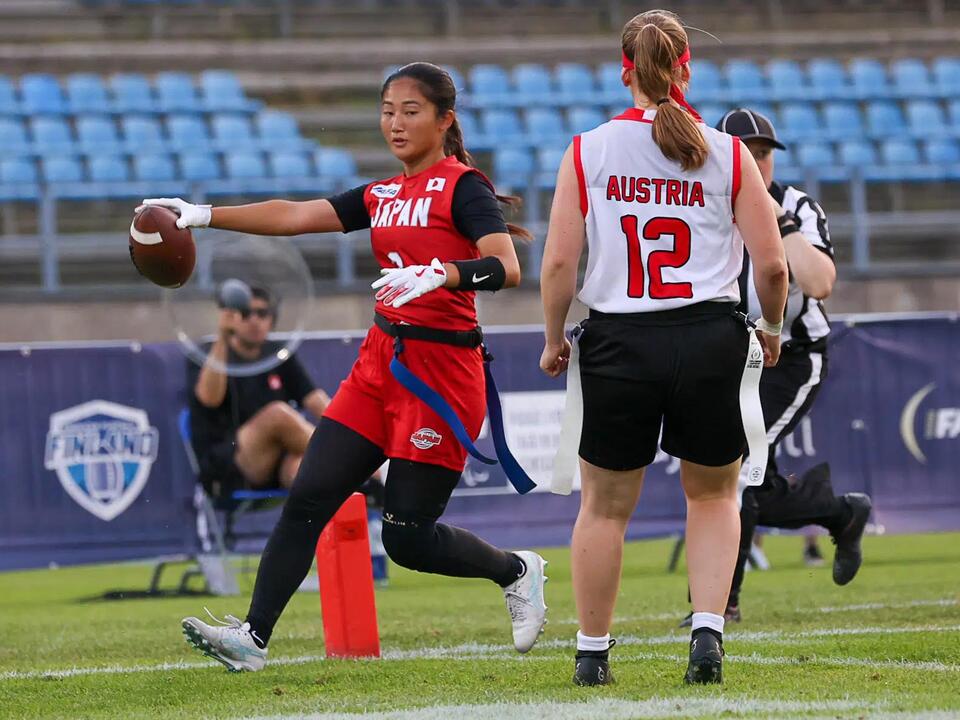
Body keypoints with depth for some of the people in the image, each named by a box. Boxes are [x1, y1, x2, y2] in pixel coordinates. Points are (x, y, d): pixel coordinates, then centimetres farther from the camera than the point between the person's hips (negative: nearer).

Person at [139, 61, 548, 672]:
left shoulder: (462, 187, -7)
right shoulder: (382, 196, 14)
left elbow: (506, 268, -21)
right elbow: (294, 216, 9)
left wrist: (438, 274, -37)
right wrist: (205, 215, 1)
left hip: (442, 367, -7)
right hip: (381, 362, 7)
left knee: (408, 537, -4)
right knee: (308, 499, -4)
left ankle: (518, 572, 20)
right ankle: (253, 638, -3)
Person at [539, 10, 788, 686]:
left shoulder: (587, 151, -1)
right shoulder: (727, 153, -1)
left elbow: (558, 263, -4)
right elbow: (773, 263, -1)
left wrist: (554, 340, 12)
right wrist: (771, 328, 17)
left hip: (618, 345, 0)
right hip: (710, 338, 0)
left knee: (605, 504, 14)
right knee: (714, 494, 18)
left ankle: (592, 652, 22)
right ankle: (708, 630, 1)